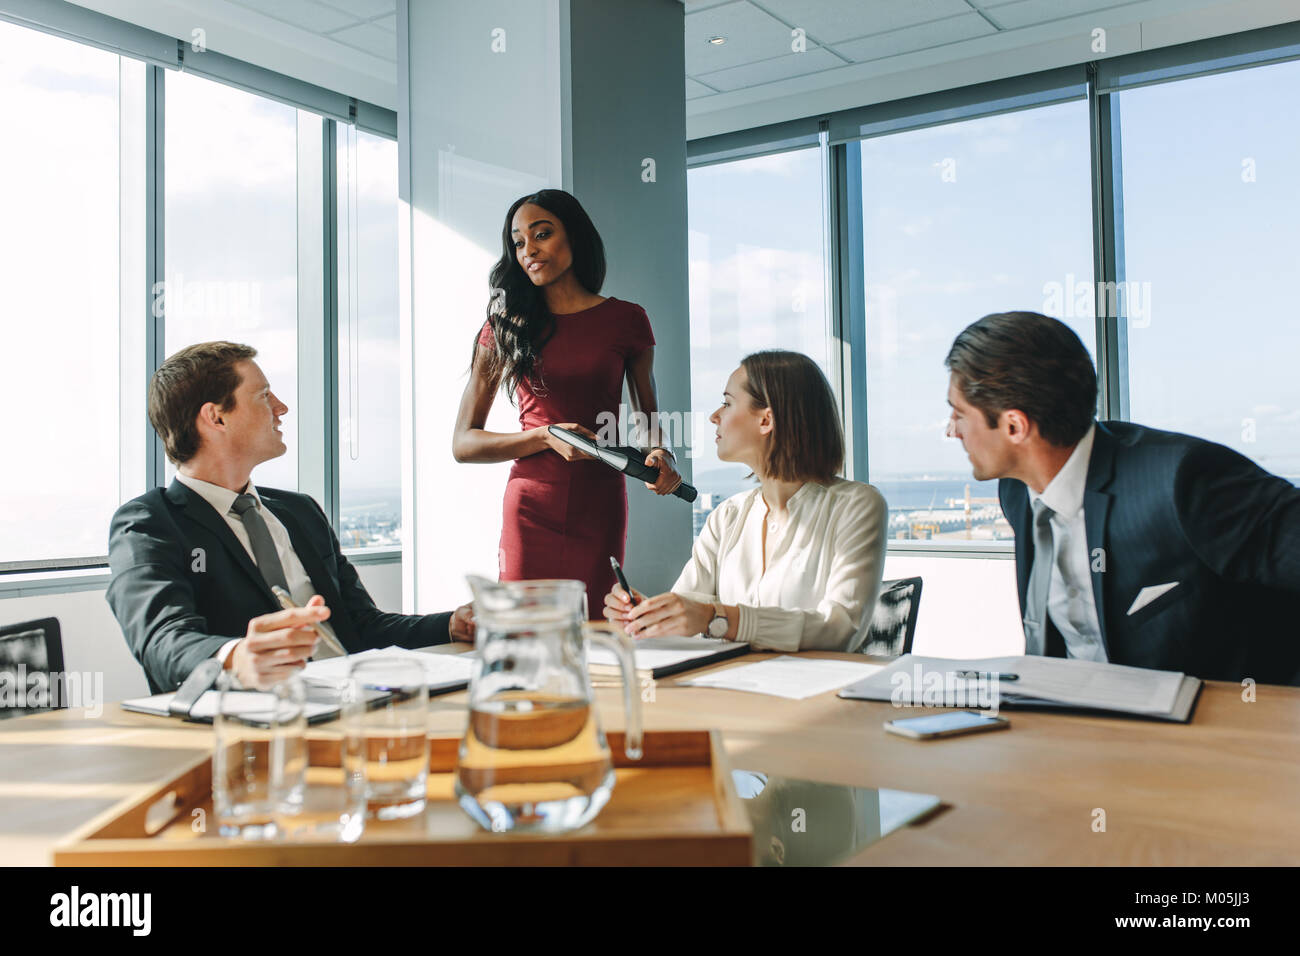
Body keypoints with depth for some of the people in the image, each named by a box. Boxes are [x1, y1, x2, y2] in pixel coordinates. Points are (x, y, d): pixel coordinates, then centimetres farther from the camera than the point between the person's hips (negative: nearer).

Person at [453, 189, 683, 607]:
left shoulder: (625, 320, 6)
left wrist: (662, 456, -9)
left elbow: (649, 419, 14)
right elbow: (463, 443, 4)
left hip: (601, 509, 0)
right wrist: (547, 437, -10)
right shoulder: (506, 328, 6)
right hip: (530, 510, 0)